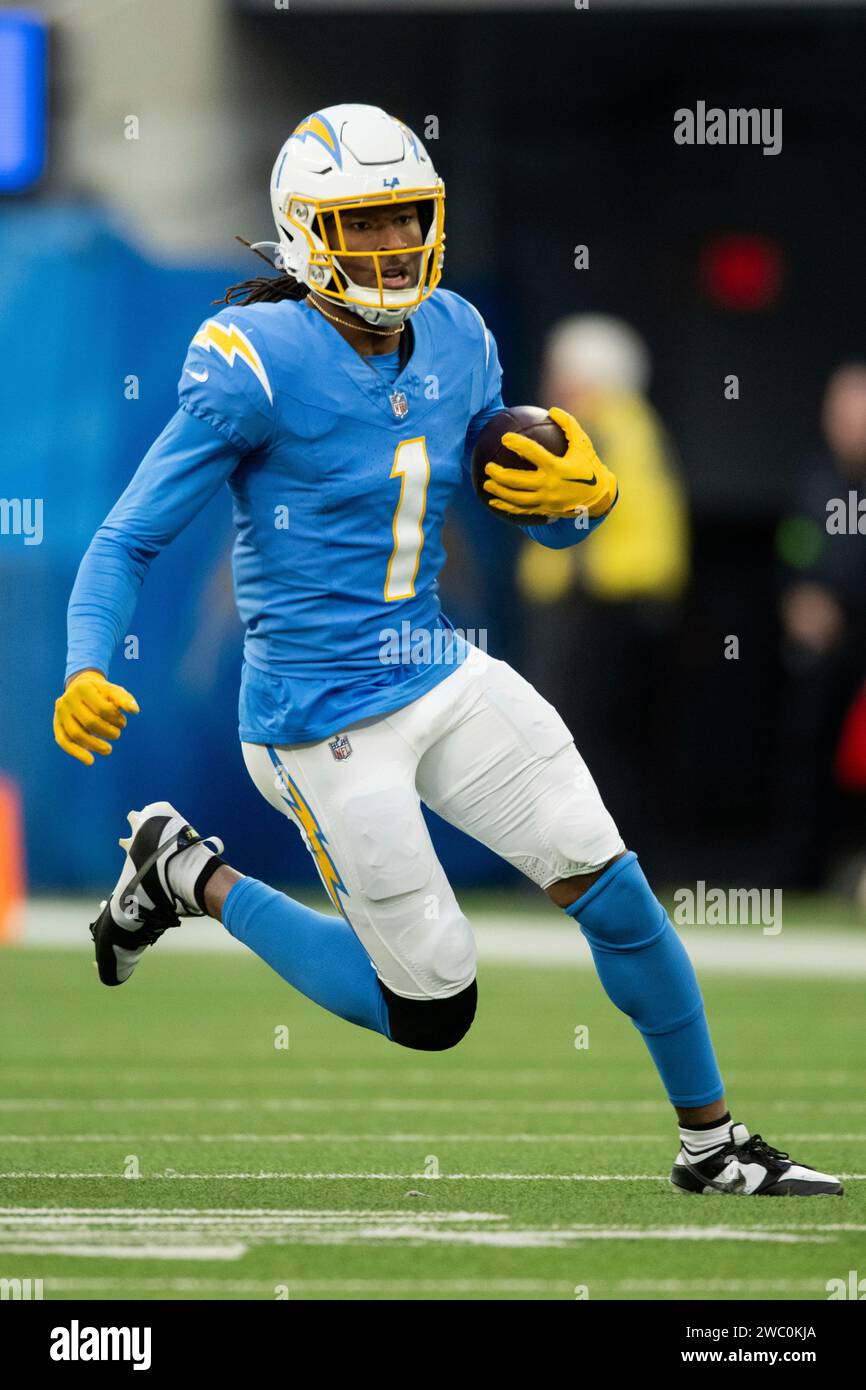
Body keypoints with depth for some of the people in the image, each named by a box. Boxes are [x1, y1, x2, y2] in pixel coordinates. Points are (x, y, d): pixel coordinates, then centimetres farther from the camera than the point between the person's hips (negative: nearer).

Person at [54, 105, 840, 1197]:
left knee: (611, 890, -2)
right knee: (432, 1014, 0)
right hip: (325, 724, -6)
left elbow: (548, 518, 14)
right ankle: (192, 877, 19)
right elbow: (127, 542, -15)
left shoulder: (454, 341, 3)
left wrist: (583, 494, -11)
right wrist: (85, 676, -31)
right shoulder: (259, 365, -17)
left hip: (442, 678, 6)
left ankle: (711, 1145, 16)